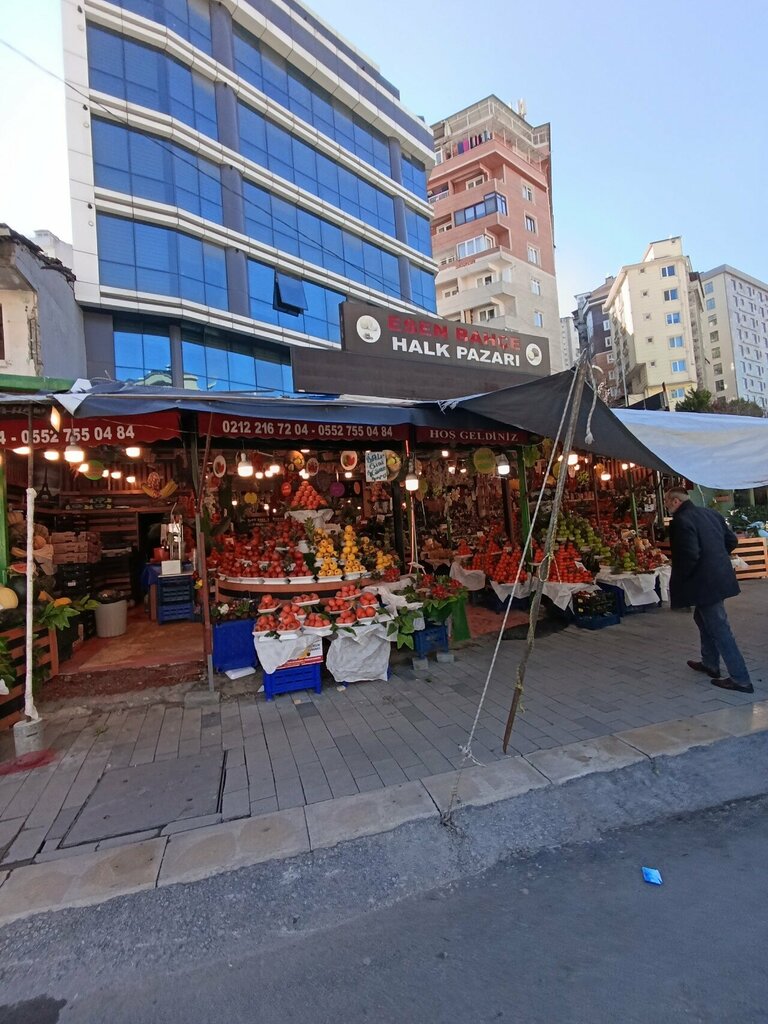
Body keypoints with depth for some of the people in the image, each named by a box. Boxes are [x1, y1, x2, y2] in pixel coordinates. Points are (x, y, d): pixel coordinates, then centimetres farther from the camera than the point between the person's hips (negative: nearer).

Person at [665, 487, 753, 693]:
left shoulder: (681, 521, -19)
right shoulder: (710, 513, 8)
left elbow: (689, 555, -25)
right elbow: (732, 540, 13)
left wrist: (677, 581, -12)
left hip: (705, 582, -10)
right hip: (719, 576, 10)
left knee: (719, 628, -1)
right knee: (703, 618, 23)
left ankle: (740, 679, 7)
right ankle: (710, 664, 36)